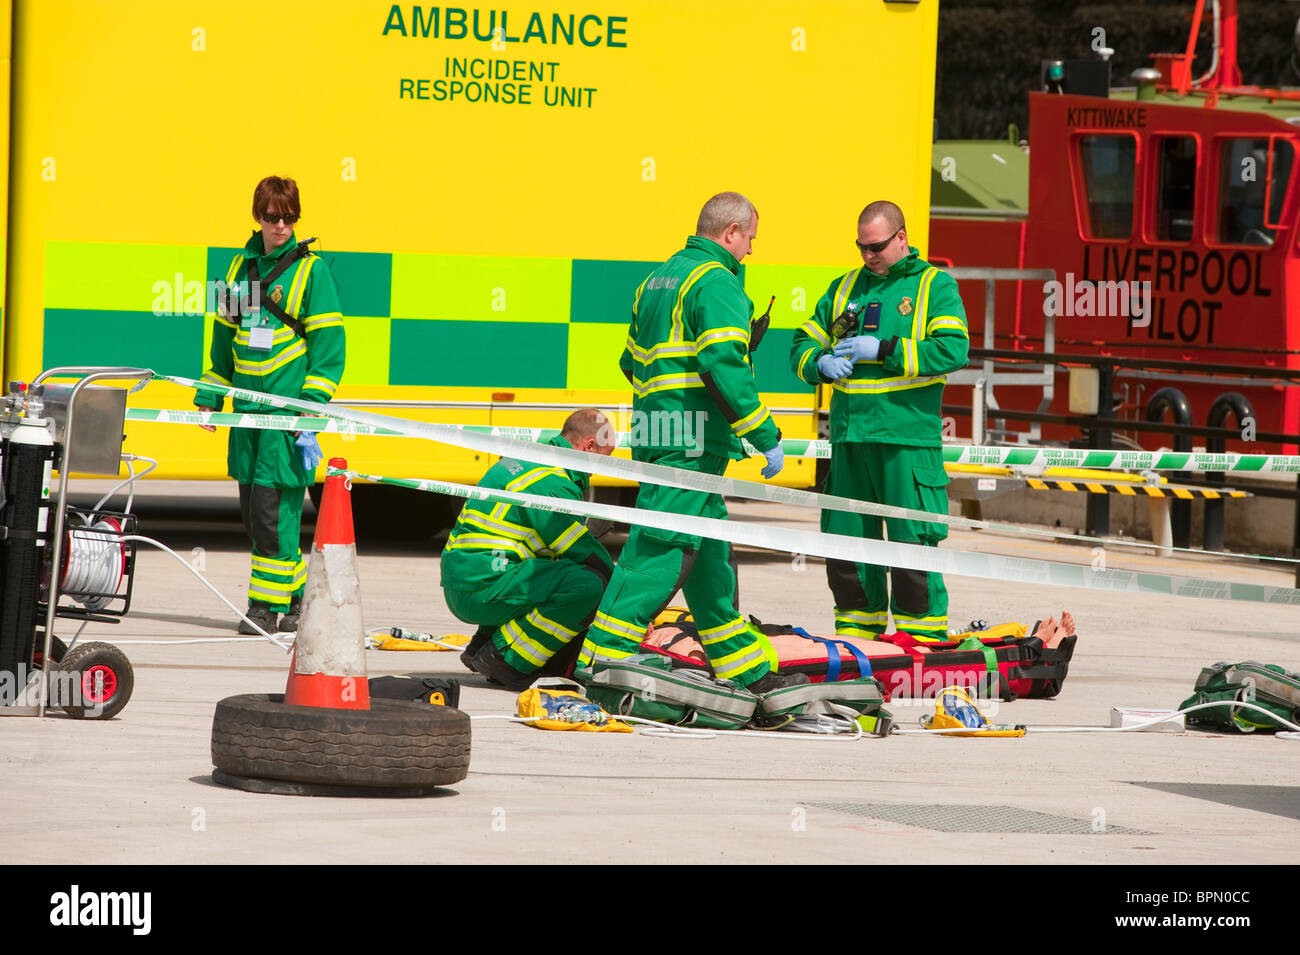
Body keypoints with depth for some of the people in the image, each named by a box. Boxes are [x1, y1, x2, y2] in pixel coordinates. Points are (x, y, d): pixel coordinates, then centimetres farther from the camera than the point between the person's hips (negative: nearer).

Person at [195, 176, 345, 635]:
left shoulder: (311, 270, -3)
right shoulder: (241, 267, 14)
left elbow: (328, 345, -5)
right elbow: (223, 336, 21)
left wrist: (311, 407, -12)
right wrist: (209, 398, 18)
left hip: (288, 405, -6)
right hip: (248, 407, 6)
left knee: (275, 509, -10)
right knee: (251, 508, 8)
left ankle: (269, 602, -4)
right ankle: (294, 592, 22)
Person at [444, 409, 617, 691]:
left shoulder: (529, 458, 18)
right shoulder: (550, 481, -15)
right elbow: (585, 553, -12)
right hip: (482, 589, -10)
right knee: (586, 583, -23)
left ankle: (482, 647, 17)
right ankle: (506, 659, -12)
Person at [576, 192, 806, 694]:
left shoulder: (658, 278, 19)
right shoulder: (716, 283, -11)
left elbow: (631, 361, 23)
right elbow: (725, 368, -20)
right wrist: (766, 436, -16)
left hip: (652, 432, 10)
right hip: (693, 441, -10)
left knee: (709, 549, 14)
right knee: (664, 547, -9)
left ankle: (748, 669, 19)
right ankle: (605, 658, -12)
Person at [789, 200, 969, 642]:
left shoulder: (935, 286, 3)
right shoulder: (845, 288, 18)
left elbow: (953, 351, -11)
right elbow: (802, 344, 20)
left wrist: (884, 350, -15)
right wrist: (821, 364, -4)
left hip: (906, 436, -5)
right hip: (849, 435, 5)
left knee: (911, 540, -6)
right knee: (844, 538, 7)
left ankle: (924, 634, 1)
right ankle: (856, 632, 17)